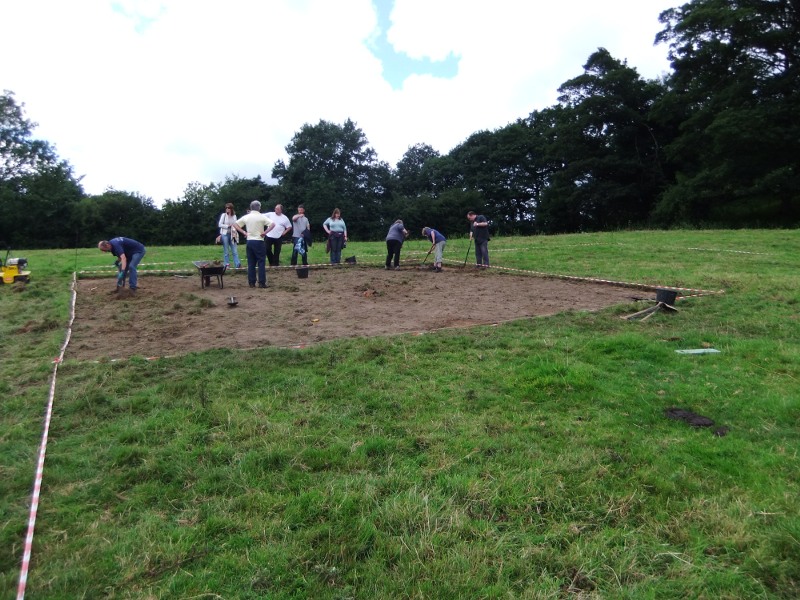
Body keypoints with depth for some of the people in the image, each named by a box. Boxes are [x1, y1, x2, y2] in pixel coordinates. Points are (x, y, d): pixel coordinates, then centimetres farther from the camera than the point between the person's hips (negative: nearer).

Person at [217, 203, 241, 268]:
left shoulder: (234, 216, 7)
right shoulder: (223, 215, -1)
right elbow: (220, 224, -4)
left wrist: (234, 231, -11)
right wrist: (228, 226, -11)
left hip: (232, 235, 3)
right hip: (225, 234, -3)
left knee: (235, 251, -2)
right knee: (226, 251, 2)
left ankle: (238, 265, -4)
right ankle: (226, 265, 7)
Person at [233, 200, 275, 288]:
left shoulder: (246, 217, 6)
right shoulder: (262, 217, -6)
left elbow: (235, 224, 11)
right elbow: (273, 224, -17)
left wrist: (243, 232, 7)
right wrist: (265, 232, -10)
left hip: (249, 241, 4)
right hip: (259, 241, -4)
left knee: (251, 263, 8)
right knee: (261, 263, -1)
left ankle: (251, 282, 8)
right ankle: (262, 283, -3)